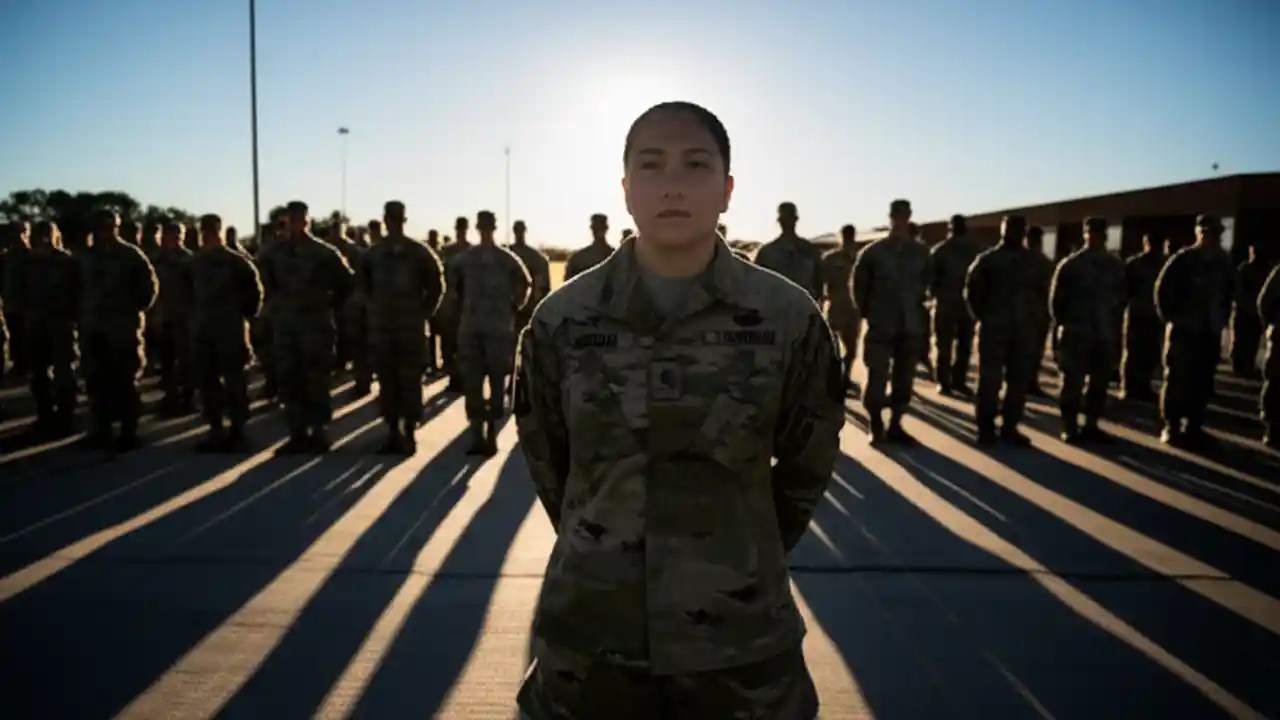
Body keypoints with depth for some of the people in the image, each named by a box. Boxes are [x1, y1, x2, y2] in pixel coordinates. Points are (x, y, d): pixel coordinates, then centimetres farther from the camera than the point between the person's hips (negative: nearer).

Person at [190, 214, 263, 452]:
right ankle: (216, 430, 17)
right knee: (206, 381, 8)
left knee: (234, 382, -1)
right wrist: (196, 317, 13)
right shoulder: (195, 263, 8)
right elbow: (191, 293, 20)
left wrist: (244, 316, -3)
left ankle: (237, 431, 6)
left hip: (231, 331, -5)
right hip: (201, 331, 5)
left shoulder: (236, 261, -6)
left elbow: (255, 290, -3)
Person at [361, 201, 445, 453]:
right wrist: (375, 308, 11)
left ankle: (409, 432, 6)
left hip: (411, 327, -2)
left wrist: (423, 313, 2)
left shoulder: (419, 252, -3)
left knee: (410, 381, -1)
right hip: (381, 326, 3)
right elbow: (364, 282, 19)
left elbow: (436, 286, 4)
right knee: (387, 381, 6)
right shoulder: (374, 253, 4)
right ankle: (393, 432, 15)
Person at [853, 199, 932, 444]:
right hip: (881, 327, -3)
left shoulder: (921, 253, 4)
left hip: (912, 327, 3)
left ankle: (895, 425, 20)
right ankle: (876, 427, 10)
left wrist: (917, 309, 10)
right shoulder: (873, 252, -2)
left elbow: (928, 284, 14)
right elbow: (860, 285, 4)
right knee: (877, 379, -4)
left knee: (904, 379, 8)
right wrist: (868, 313, 5)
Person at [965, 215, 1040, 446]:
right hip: (994, 329, -4)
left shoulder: (1033, 260, 9)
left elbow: (1039, 290, 17)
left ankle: (1010, 426, 15)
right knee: (990, 380, -2)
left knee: (1019, 381, 6)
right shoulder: (987, 259, -1)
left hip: (1024, 330, 4)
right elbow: (973, 290, 3)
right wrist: (983, 316, 1)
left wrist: (1032, 317, 8)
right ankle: (986, 427, 6)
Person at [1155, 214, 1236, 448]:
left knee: (1203, 382, 6)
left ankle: (1193, 427, 14)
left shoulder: (1225, 263, 8)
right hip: (1184, 330, -5)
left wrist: (1222, 320, 12)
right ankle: (1172, 428, 3)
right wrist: (1171, 318, -7)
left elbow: (1229, 294, 20)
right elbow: (1163, 289, -7)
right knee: (1177, 380, -3)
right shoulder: (1183, 259, -7)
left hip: (1211, 332, 5)